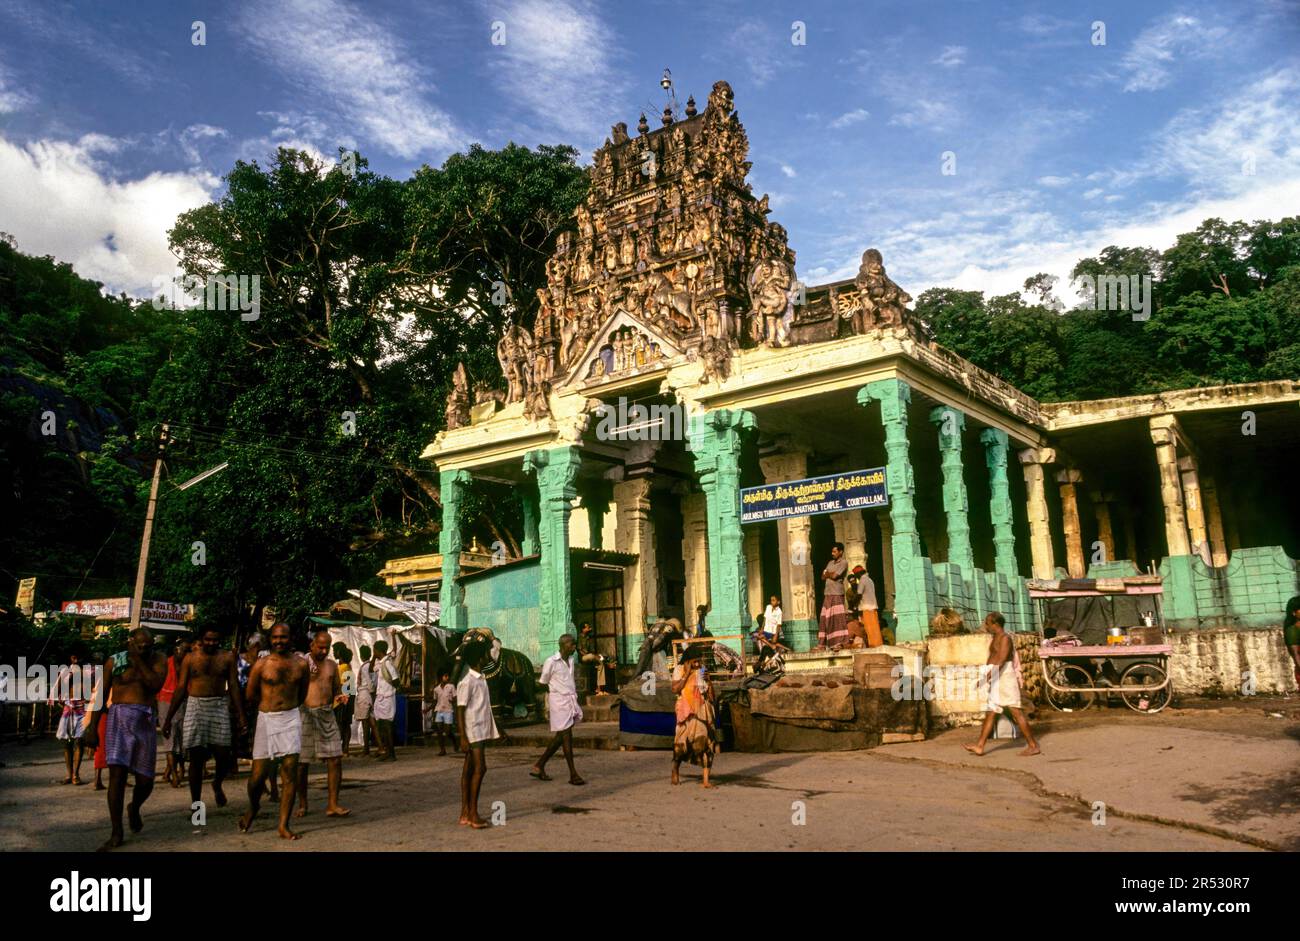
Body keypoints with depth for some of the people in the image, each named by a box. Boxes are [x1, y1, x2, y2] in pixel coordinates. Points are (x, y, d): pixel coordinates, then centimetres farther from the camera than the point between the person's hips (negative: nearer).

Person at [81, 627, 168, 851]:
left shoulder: (158, 659, 4)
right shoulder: (115, 661, 4)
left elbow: (155, 685, -13)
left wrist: (139, 660, -11)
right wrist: (92, 727, 2)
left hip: (145, 721, 1)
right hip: (119, 718, -1)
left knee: (145, 780, 3)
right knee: (117, 774, -11)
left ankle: (134, 809, 38)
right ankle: (116, 833, -3)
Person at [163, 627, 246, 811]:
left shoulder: (227, 657, 5)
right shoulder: (190, 658, 4)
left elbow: (234, 687, 5)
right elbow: (181, 688, 6)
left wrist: (240, 715, -1)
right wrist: (168, 718, 4)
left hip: (219, 707, 0)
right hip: (195, 706, 0)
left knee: (223, 756, -6)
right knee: (196, 758, 2)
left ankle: (217, 784, 26)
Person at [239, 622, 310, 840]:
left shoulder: (300, 664, 3)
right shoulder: (261, 664, -2)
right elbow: (251, 694, 8)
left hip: (291, 719, 1)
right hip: (266, 720, -1)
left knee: (290, 772, -4)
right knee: (259, 773, 2)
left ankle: (283, 826, 4)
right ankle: (253, 807, 36)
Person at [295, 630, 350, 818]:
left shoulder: (332, 665, 13)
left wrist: (338, 697, 0)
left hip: (327, 715, 4)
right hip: (305, 715, -4)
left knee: (335, 759, -4)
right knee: (301, 762, 4)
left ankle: (332, 805, 1)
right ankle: (302, 804, 21)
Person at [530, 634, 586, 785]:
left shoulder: (571, 660, 11)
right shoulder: (551, 662, -11)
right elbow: (544, 684, -4)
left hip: (571, 701, 8)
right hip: (559, 701, -8)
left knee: (560, 736, 10)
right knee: (566, 735, -7)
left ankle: (539, 766, 22)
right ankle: (573, 774, -4)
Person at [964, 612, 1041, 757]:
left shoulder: (1005, 638, -12)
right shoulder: (996, 638, 17)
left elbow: (1002, 659, -26)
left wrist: (991, 672, -39)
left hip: (1005, 679, -10)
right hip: (996, 681, 10)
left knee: (1016, 713, -6)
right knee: (991, 713, 8)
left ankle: (1033, 746, -1)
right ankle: (979, 746, 8)